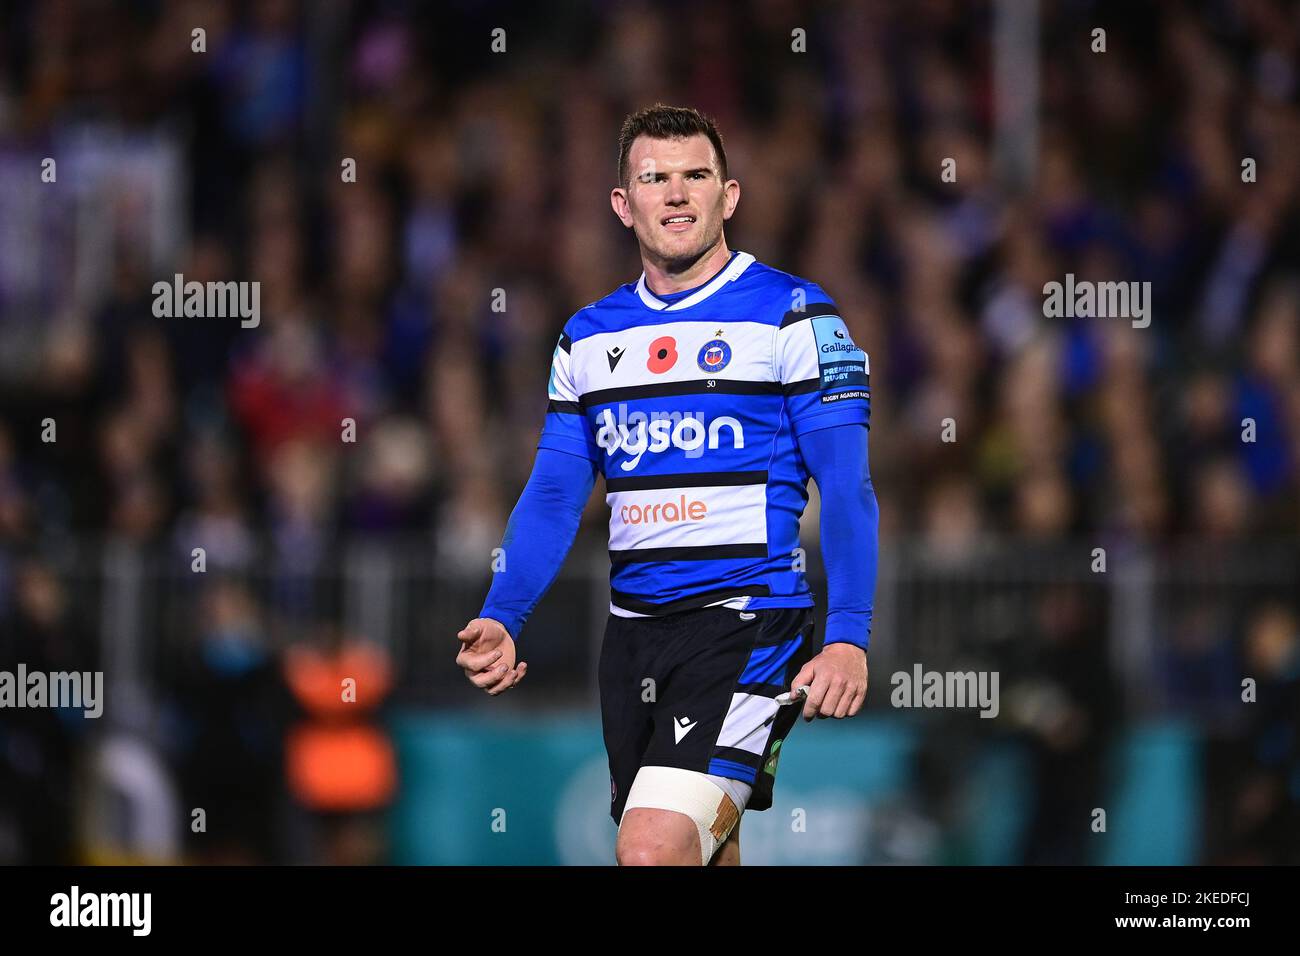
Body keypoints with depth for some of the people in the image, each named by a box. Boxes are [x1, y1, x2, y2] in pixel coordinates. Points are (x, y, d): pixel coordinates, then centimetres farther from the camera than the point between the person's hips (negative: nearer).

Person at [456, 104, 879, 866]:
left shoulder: (793, 315, -3)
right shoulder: (588, 338, 13)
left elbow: (847, 487, -7)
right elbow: (554, 495, 13)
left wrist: (848, 637, -18)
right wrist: (501, 619, -2)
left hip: (748, 625, -6)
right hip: (634, 631, 6)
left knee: (654, 848, -22)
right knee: (699, 853, 10)